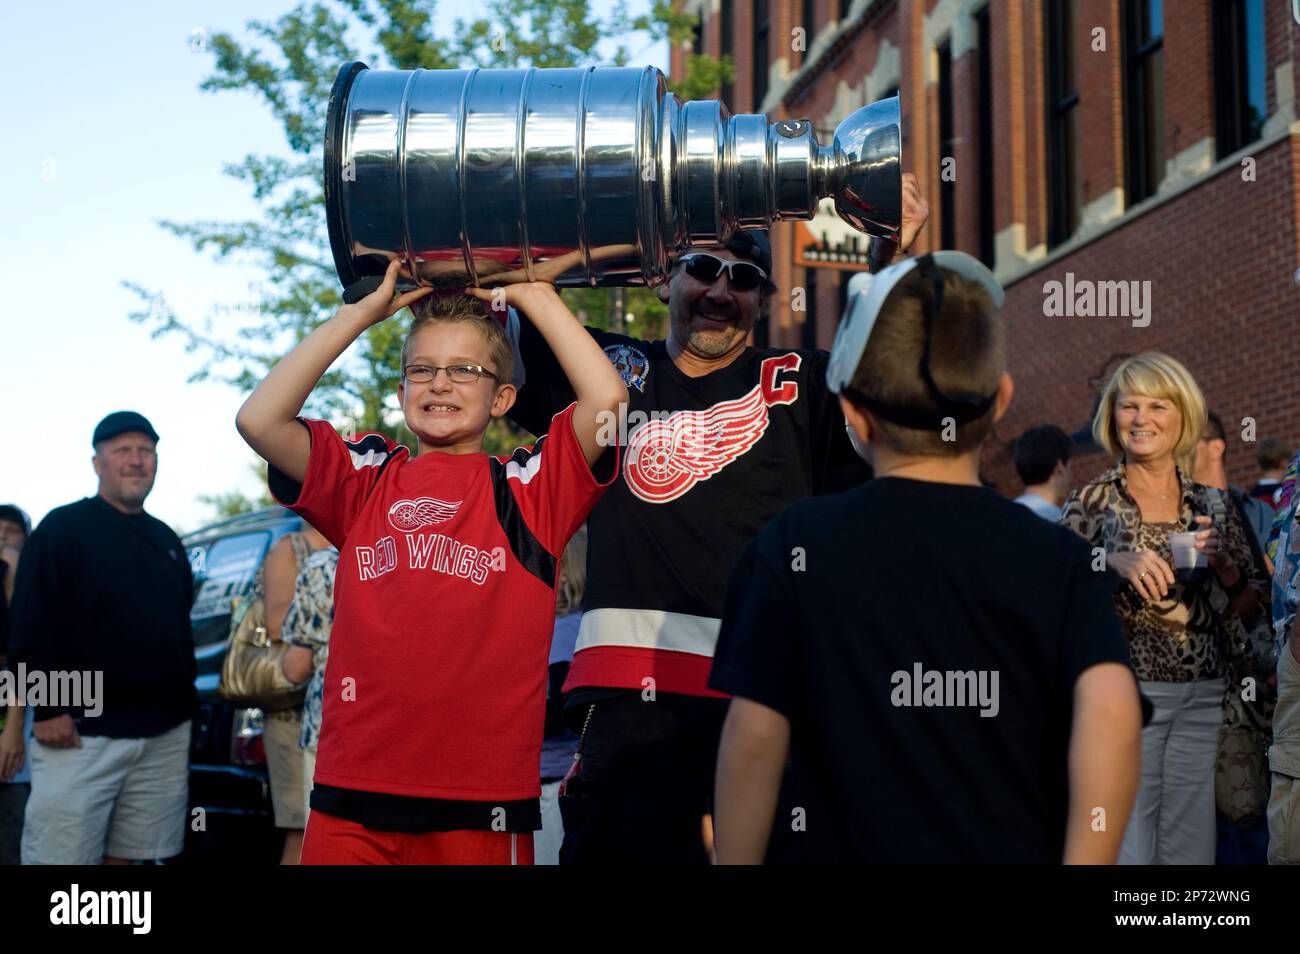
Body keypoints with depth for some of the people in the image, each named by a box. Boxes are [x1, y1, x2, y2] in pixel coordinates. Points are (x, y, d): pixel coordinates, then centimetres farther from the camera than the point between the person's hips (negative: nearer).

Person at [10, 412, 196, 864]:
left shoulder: (166, 539, 18)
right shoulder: (63, 528, -3)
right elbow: (31, 628, -9)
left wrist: (184, 704, 18)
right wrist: (47, 707, -16)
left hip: (165, 734, 6)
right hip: (79, 732, -6)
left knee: (126, 855, 8)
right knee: (61, 854, -8)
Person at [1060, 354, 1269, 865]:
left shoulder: (1213, 506, 10)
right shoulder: (1092, 501, 1)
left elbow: (1251, 608, 13)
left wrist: (1223, 563, -6)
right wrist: (1114, 564, -19)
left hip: (1202, 699, 3)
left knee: (1191, 846, 7)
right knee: (1124, 846, -6)